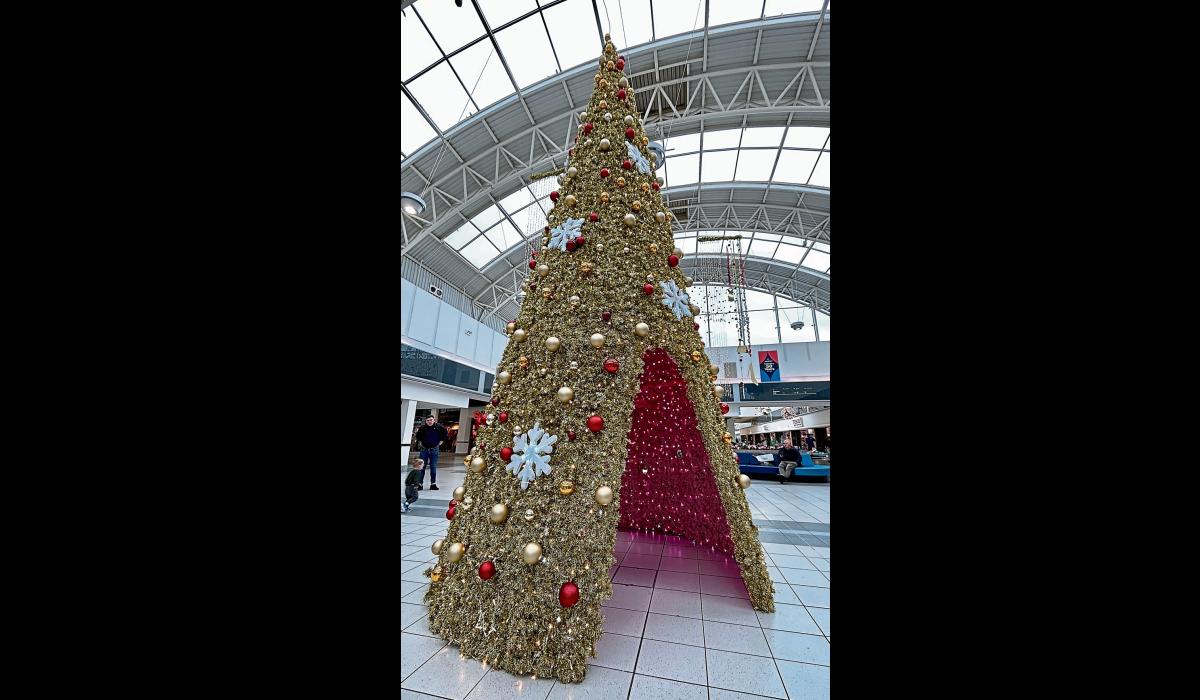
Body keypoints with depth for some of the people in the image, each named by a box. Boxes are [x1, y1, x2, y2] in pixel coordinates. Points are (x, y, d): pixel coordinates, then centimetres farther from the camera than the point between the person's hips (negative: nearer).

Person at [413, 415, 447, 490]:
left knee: (433, 467, 5)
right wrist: (419, 442, 8)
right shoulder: (422, 428, -5)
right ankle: (419, 484, 9)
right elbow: (418, 435, 16)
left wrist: (441, 441, 7)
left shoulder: (438, 427, -6)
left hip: (434, 449, 0)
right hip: (424, 449, 0)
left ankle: (433, 484, 12)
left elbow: (445, 433, 11)